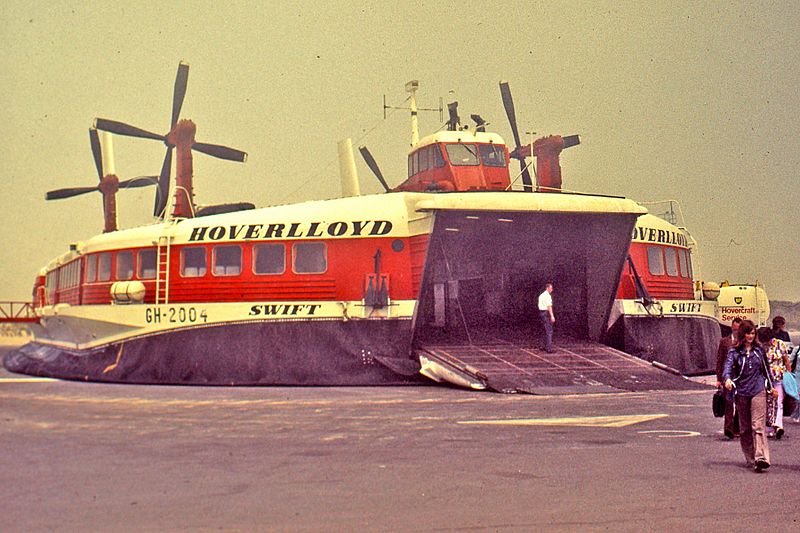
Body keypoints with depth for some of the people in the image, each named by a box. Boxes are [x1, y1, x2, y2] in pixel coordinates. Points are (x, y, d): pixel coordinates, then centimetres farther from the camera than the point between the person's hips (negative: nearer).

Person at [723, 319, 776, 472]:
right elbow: (728, 366, -16)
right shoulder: (734, 351, 0)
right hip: (741, 392, 0)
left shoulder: (759, 349, 9)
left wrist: (770, 386, 25)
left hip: (758, 390, 0)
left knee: (758, 425, -13)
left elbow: (766, 368, 21)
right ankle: (750, 458, 18)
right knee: (745, 428, 7)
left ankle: (761, 458, -22)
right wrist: (727, 379, -35)